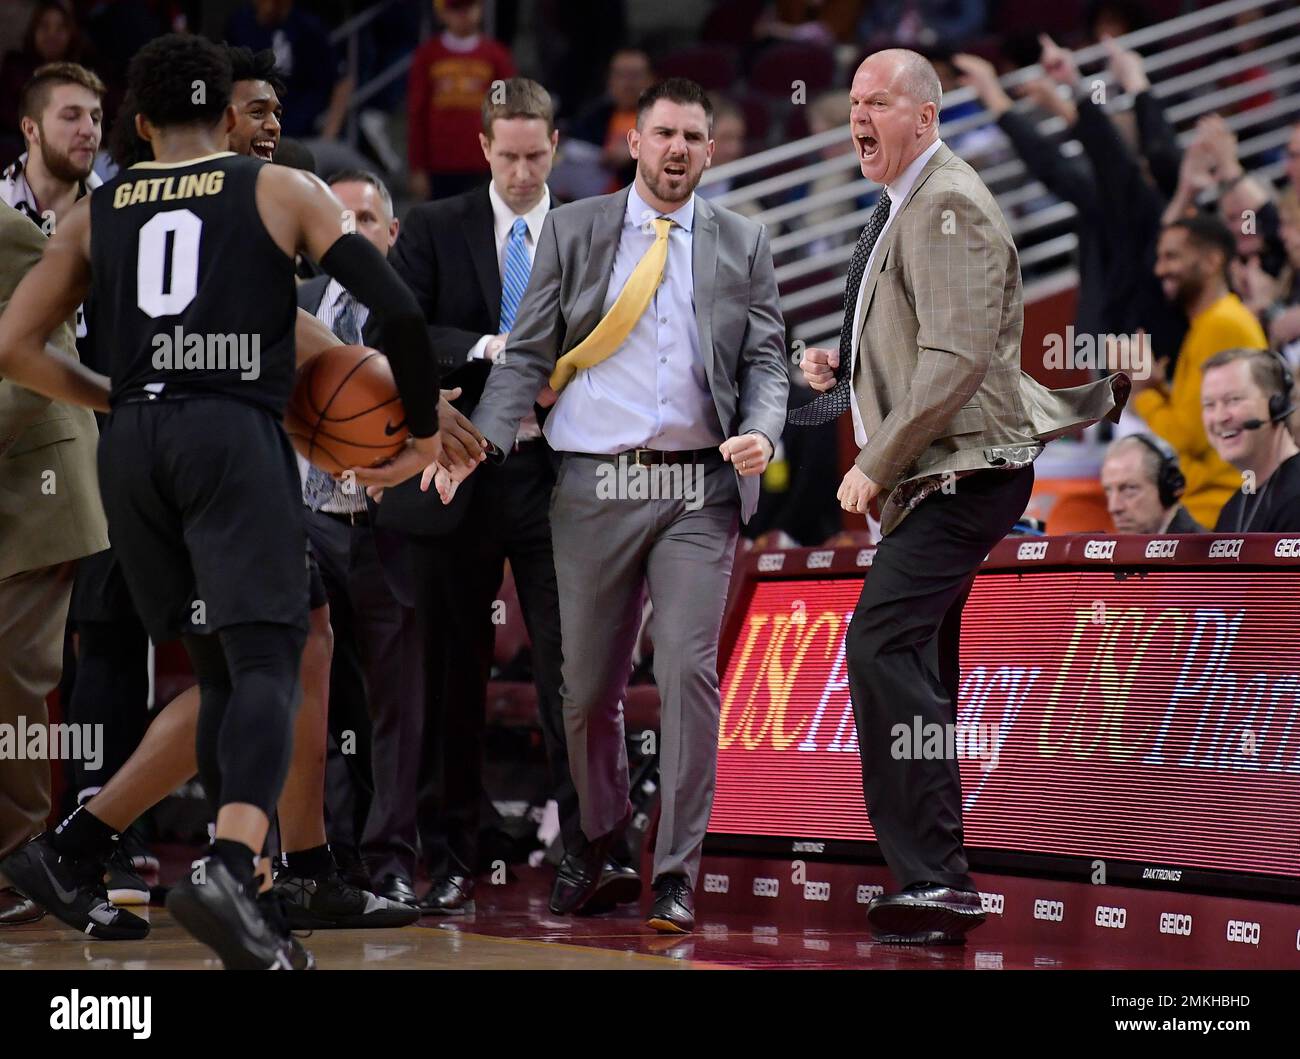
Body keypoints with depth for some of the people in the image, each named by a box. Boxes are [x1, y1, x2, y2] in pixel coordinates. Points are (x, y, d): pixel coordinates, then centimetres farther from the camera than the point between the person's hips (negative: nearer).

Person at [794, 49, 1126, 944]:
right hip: (935, 476, 11)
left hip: (963, 471, -11)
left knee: (882, 643, -20)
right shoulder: (900, 209, 18)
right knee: (919, 667, 13)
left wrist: (876, 464, -19)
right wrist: (841, 368, 11)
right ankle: (935, 879, 20)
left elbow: (957, 359, -23)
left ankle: (934, 879, -21)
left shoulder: (948, 208, -15)